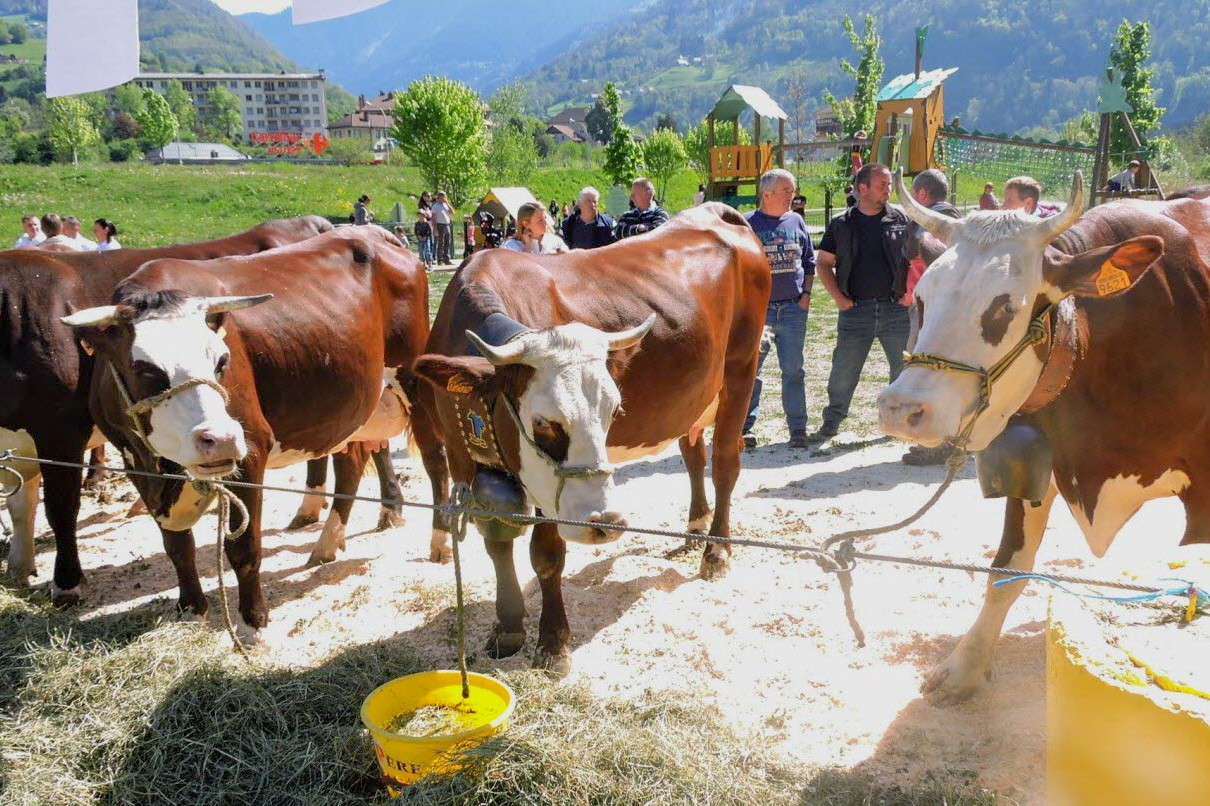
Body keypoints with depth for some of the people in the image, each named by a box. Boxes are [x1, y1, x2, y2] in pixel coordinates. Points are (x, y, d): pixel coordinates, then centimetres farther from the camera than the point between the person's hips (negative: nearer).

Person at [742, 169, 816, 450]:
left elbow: (809, 261, 18)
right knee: (749, 369, -5)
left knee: (793, 371, 7)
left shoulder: (796, 221, 12)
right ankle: (745, 427, 5)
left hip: (793, 308, 3)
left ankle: (798, 430, 14)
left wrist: (806, 294, 7)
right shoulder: (746, 224, 0)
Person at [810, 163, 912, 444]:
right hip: (856, 309, 0)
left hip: (895, 307, 1)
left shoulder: (901, 219, 5)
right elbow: (823, 263, 8)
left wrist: (910, 292, -2)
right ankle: (831, 423, 15)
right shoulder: (841, 224, 5)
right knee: (844, 370, 2)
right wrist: (839, 298, -2)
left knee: (905, 367, 5)